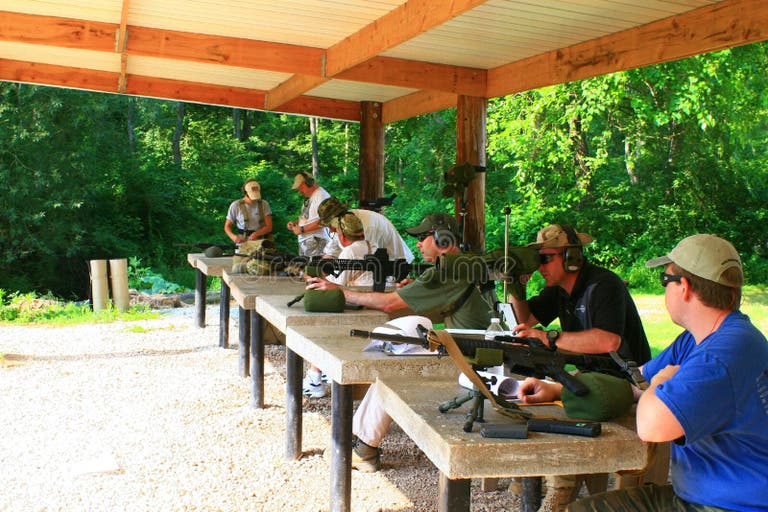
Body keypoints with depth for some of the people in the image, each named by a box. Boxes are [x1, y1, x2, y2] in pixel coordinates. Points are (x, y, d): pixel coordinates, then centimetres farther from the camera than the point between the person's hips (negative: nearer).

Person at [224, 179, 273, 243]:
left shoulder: (264, 204, 3)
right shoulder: (235, 205, 1)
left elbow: (269, 227, -3)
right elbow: (227, 226, 7)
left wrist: (256, 234, -22)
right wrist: (233, 237, -15)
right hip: (243, 241, -1)